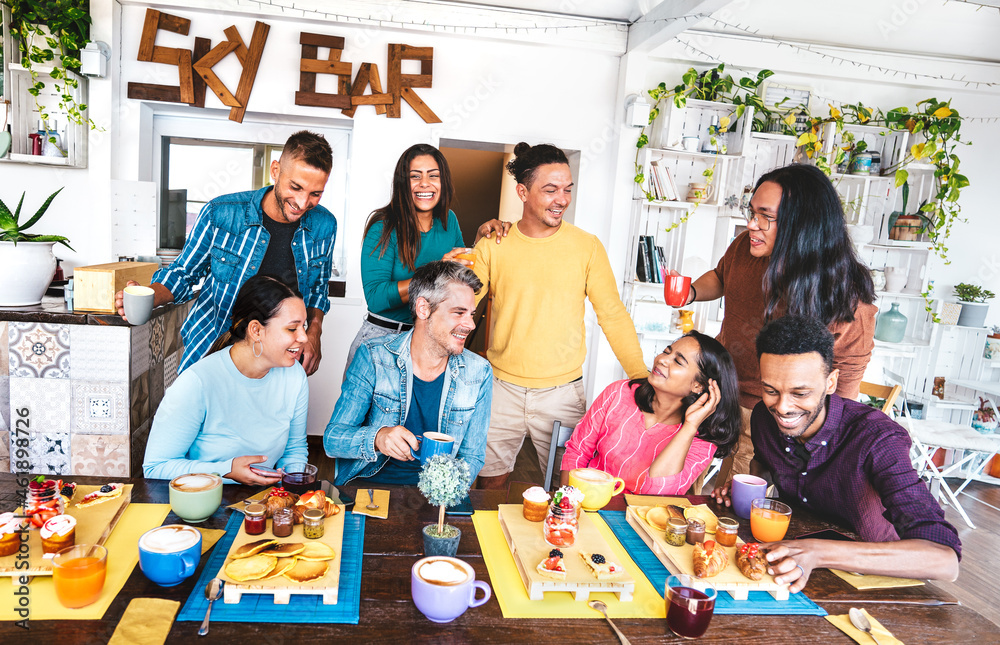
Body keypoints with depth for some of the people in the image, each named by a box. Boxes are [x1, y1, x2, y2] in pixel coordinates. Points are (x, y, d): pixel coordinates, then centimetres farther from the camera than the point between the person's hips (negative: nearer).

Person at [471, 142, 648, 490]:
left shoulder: (587, 246, -3)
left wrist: (641, 375, -7)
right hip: (501, 387, 1)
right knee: (491, 482, 12)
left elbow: (613, 315, 0)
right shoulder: (492, 245, -1)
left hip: (563, 392, 0)